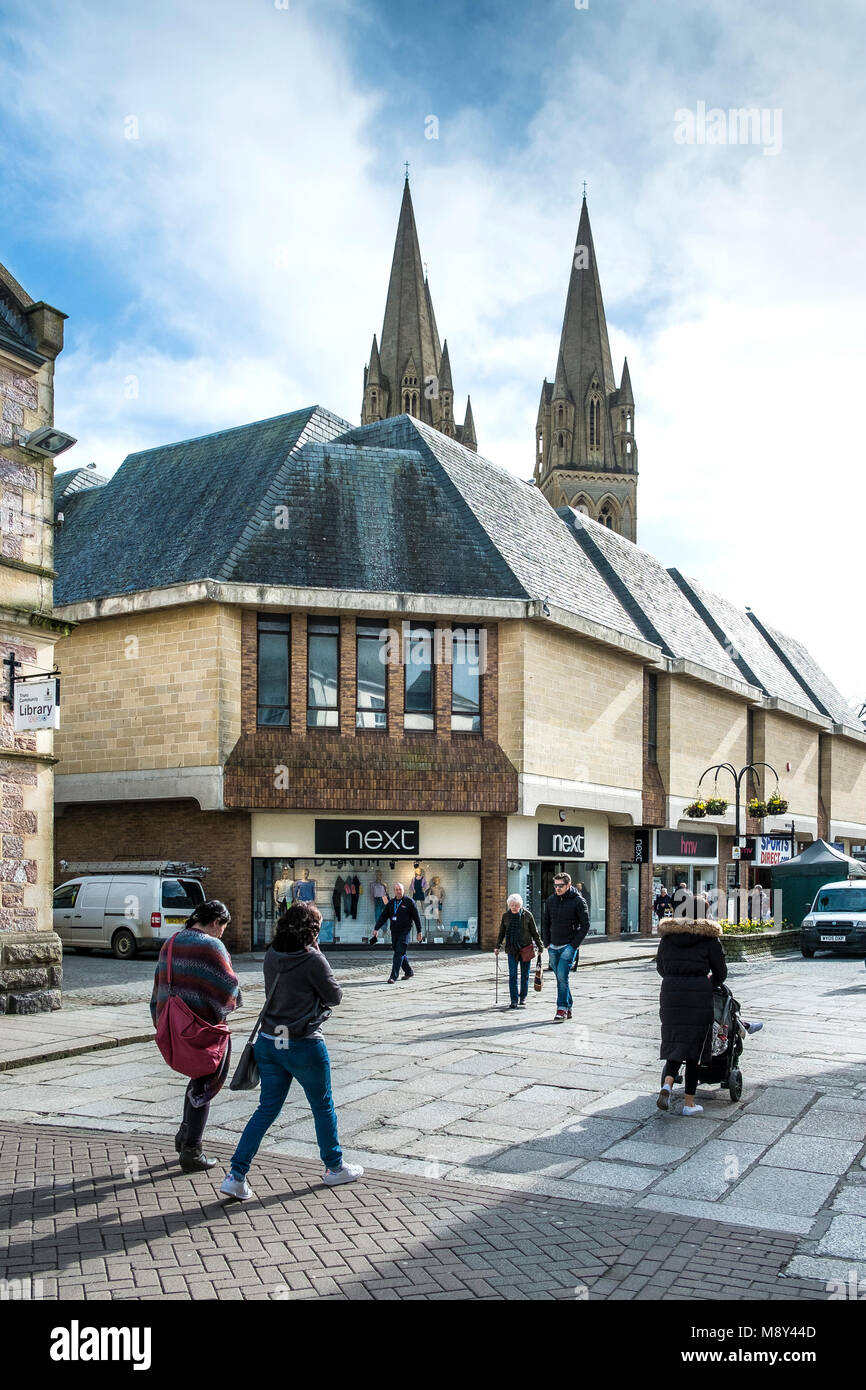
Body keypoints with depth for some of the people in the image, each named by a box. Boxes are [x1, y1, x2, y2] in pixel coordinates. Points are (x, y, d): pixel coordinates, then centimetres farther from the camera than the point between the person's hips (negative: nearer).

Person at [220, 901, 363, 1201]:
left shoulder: (271, 955, 1)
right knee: (322, 1106, 14)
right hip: (304, 1044, -6)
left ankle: (236, 1175, 7)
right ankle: (334, 1168, 28)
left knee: (267, 1108, 13)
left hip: (269, 1042, 6)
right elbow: (334, 996, -7)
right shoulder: (312, 959, -17)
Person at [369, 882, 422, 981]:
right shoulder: (391, 903, 11)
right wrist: (376, 929, 0)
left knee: (399, 953, -12)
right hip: (394, 932, 5)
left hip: (404, 932, -5)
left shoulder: (409, 902, -2)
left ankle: (393, 976, -14)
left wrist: (419, 932, -1)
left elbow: (416, 917, 0)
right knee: (400, 953, 10)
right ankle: (409, 972, 28)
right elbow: (383, 916, 9)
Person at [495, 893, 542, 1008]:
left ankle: (523, 998, 20)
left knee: (525, 975, 7)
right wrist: (498, 947, 9)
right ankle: (514, 1000, -2)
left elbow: (534, 932, 4)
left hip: (525, 948, -1)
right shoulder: (506, 916, 3)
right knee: (512, 975, -5)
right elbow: (502, 933, 13)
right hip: (511, 949, 1)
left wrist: (540, 947, 3)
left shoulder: (527, 915, -3)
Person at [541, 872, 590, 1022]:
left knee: (562, 976, -15)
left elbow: (585, 925, -5)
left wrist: (574, 944, -11)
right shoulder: (550, 901, 6)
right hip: (553, 947, 5)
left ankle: (562, 1009, -10)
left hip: (569, 946, -5)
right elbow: (545, 923, 15)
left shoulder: (578, 901, -7)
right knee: (560, 978, 10)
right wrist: (547, 943, 6)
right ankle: (568, 1008, 21)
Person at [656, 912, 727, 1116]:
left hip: (670, 992, 3)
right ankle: (689, 1102, 8)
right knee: (693, 1045, 5)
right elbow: (720, 971, 6)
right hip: (699, 994, -3)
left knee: (674, 1042, 14)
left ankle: (667, 1084, -11)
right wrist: (711, 982, 29)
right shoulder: (709, 939, -1)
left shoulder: (667, 936, 9)